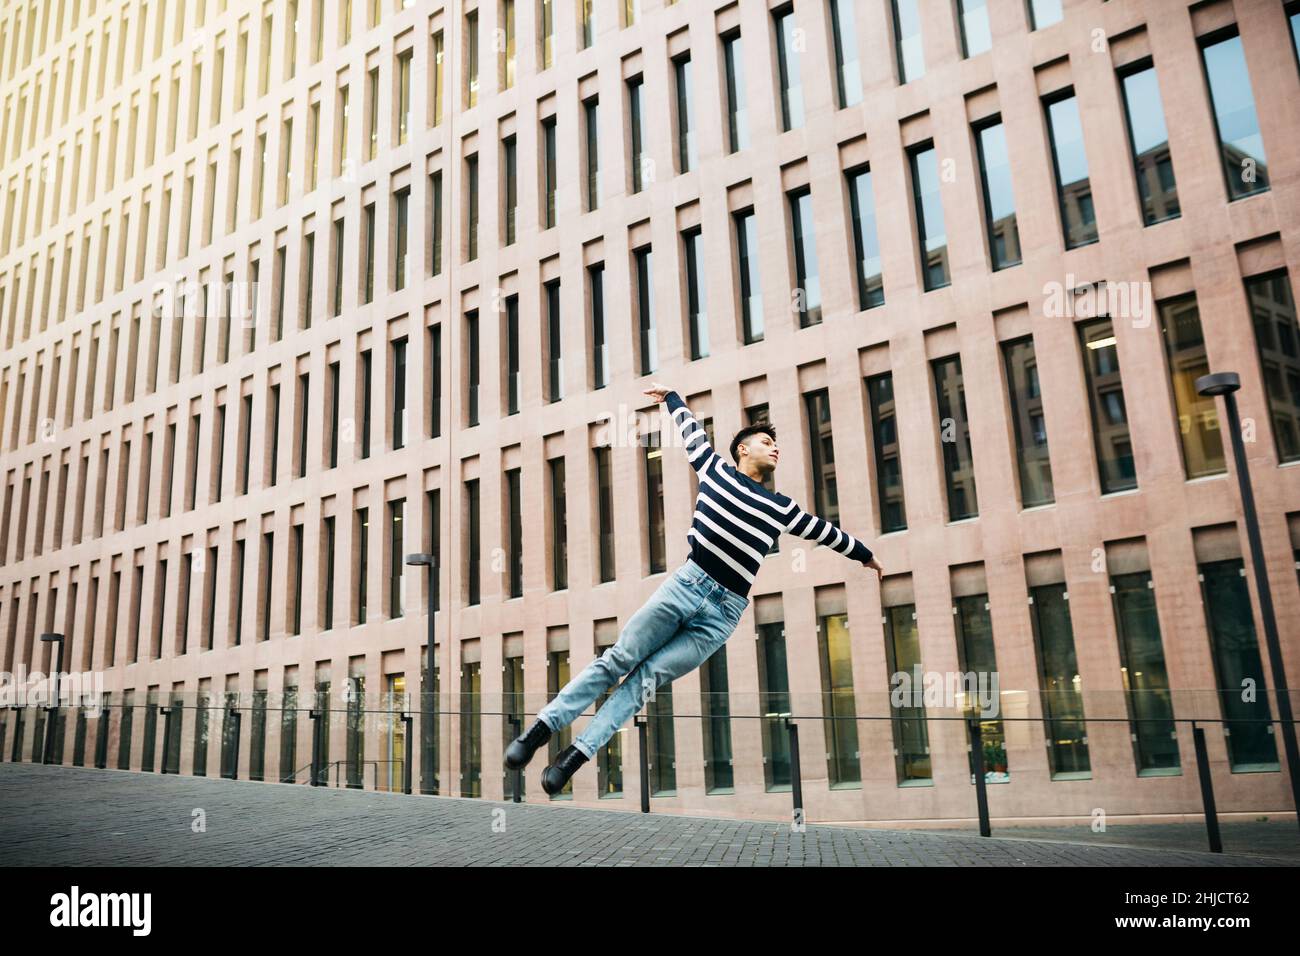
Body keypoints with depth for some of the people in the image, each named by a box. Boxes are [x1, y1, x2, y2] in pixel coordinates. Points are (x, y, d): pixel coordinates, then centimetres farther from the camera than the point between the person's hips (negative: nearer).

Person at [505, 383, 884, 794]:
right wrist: (671, 396, 37)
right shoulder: (715, 468, 13)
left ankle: (577, 754, -10)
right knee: (619, 658, -7)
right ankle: (541, 727, -2)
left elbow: (824, 531, 29)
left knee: (646, 679, -8)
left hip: (723, 614, 1)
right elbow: (691, 429, 28)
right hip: (687, 583, -1)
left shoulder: (780, 508, 17)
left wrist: (866, 555, 40)